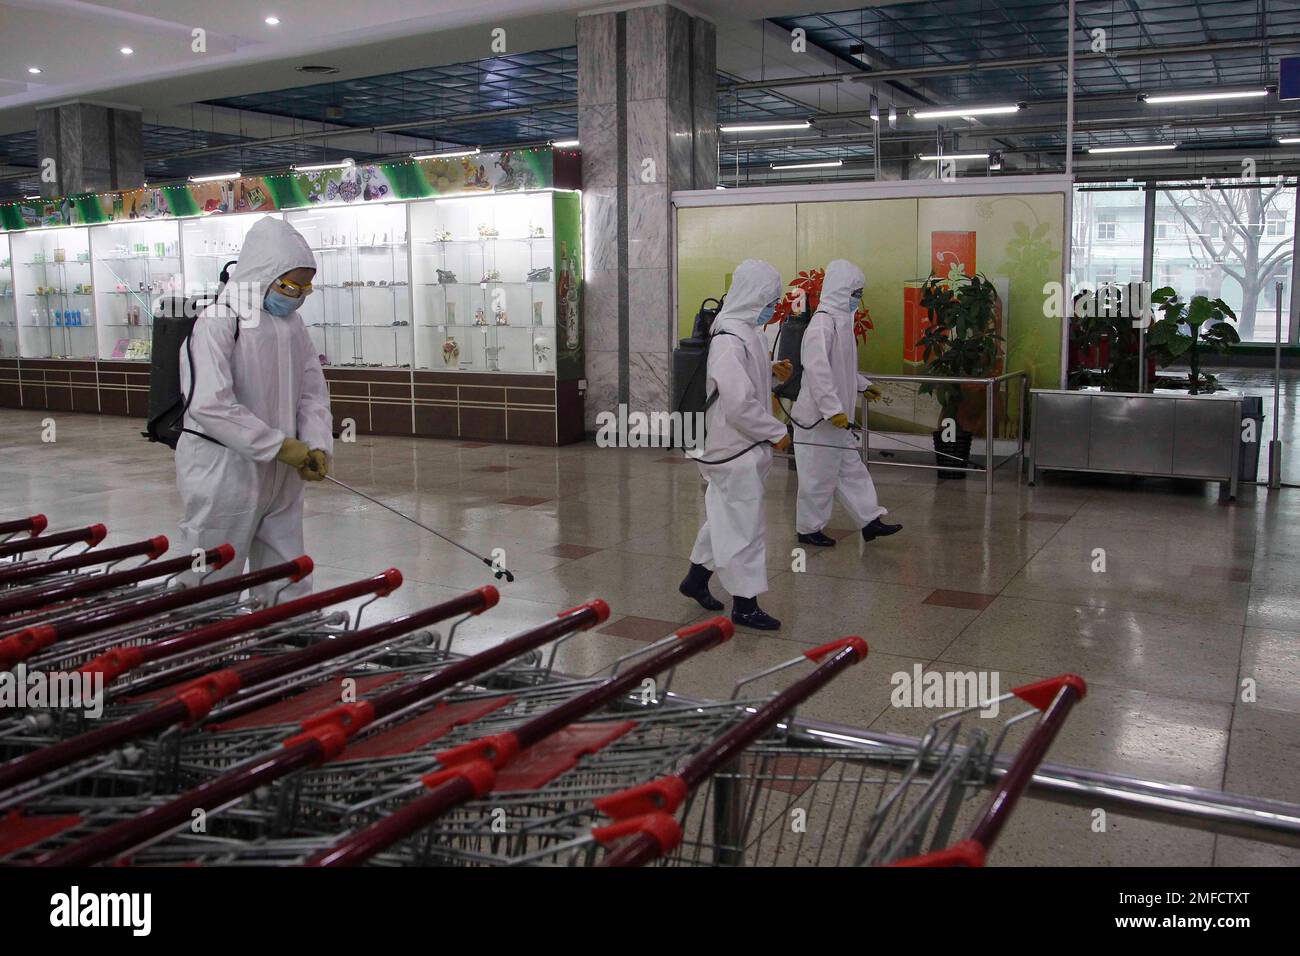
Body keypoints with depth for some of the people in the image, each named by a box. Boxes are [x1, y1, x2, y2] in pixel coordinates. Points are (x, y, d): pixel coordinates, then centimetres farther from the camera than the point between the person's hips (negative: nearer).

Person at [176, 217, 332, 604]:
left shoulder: (293, 325, 7)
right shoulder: (218, 323, -15)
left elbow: (313, 393, 10)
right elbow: (210, 405, -23)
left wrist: (317, 446, -7)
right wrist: (280, 445, -20)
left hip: (281, 477, 7)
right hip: (224, 474, -7)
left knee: (288, 584, 14)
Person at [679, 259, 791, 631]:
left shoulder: (746, 331, 9)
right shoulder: (729, 340, -22)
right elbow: (739, 404, -25)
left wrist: (771, 374, 8)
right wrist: (776, 432, -16)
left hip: (741, 446, 10)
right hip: (736, 448, -10)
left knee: (725, 515, 21)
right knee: (747, 524, 0)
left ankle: (696, 579, 36)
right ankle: (745, 604, 11)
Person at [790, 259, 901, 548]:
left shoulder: (840, 320, 12)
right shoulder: (823, 322, -19)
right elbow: (817, 369, -28)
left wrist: (864, 384, 29)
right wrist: (834, 410, -30)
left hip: (835, 417, 10)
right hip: (819, 416, -10)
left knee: (851, 468, 15)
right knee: (819, 475, 2)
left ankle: (870, 520, 23)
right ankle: (808, 529, 16)